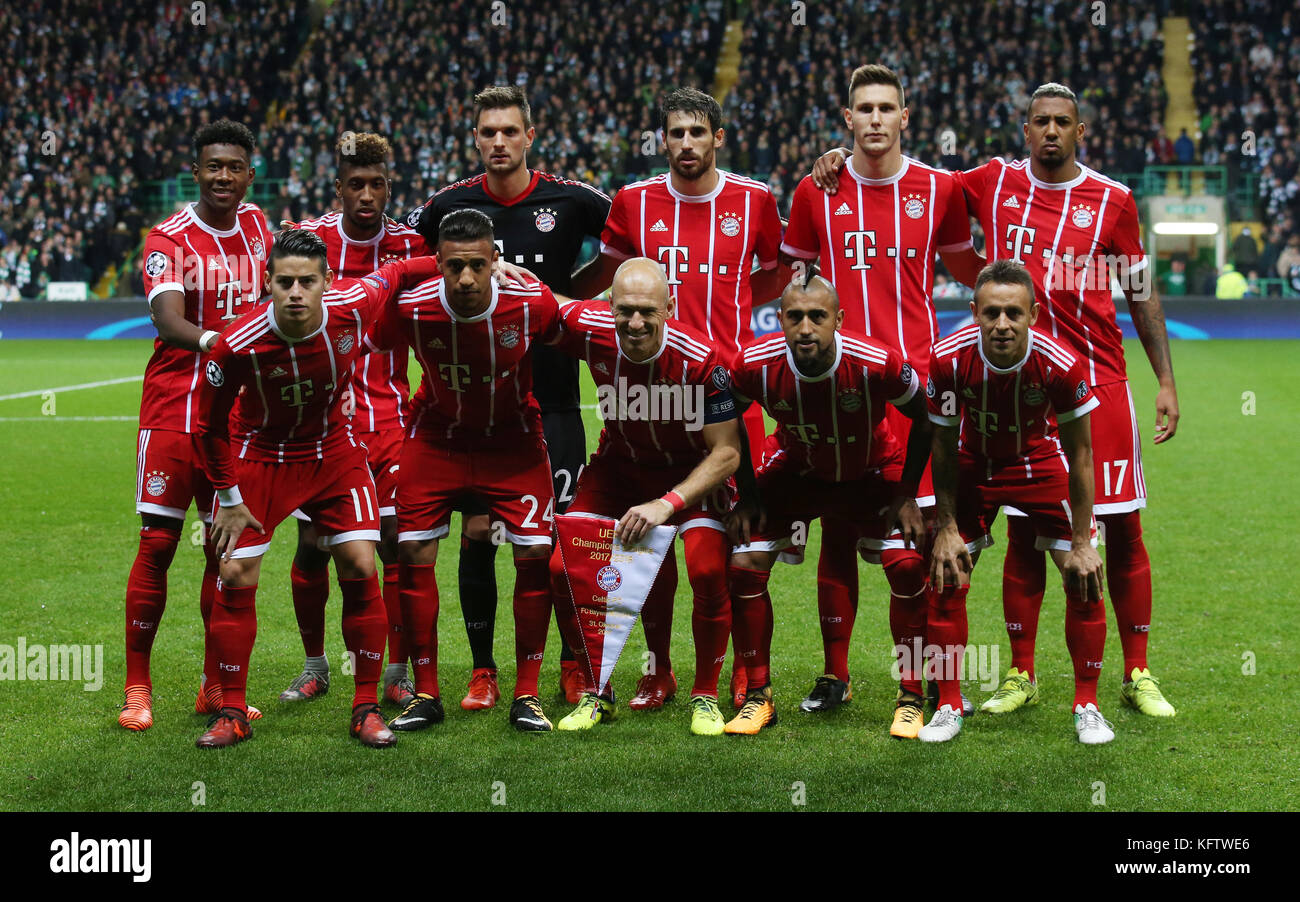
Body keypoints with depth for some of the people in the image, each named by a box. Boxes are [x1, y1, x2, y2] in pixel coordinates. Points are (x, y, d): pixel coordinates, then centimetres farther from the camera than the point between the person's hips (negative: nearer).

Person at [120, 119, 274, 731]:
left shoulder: (257, 225, 9)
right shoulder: (170, 239, -8)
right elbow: (167, 319, -25)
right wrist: (213, 341, -42)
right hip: (174, 407, -4)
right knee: (158, 542, -5)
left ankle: (216, 686, 15)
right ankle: (136, 687, 4)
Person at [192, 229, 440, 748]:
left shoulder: (353, 306, -24)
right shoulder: (239, 345, -29)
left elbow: (398, 274, 0)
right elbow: (211, 423, -12)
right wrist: (228, 499, -8)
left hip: (334, 452, 2)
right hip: (260, 457, -2)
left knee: (360, 569, -7)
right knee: (236, 579, -5)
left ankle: (367, 709, 5)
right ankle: (232, 714, 10)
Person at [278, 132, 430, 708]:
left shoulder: (410, 245, 1)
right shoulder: (308, 238, 0)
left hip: (391, 415, 0)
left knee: (398, 540, -5)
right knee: (312, 544, 2)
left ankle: (397, 674, 7)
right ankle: (315, 666, 22)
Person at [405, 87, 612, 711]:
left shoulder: (570, 201, -3)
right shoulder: (450, 205, 0)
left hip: (553, 395, -1)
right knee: (477, 532, 0)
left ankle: (575, 667, 15)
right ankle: (483, 672, 12)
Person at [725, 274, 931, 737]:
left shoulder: (877, 363, -34)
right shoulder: (756, 364, -29)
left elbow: (924, 420, -14)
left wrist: (907, 495, -14)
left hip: (873, 471, -2)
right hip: (795, 469, 2)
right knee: (744, 568, -9)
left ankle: (913, 700, 0)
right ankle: (758, 698, 7)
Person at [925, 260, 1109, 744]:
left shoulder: (1061, 364, -30)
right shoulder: (949, 359, -29)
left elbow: (1079, 454, -16)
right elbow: (944, 444, -11)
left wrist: (1081, 542, -13)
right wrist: (947, 527, -10)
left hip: (1040, 463, 0)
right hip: (974, 465, 1)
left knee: (1085, 580, -7)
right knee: (945, 581, -6)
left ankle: (1087, 706, 10)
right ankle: (948, 707, 10)